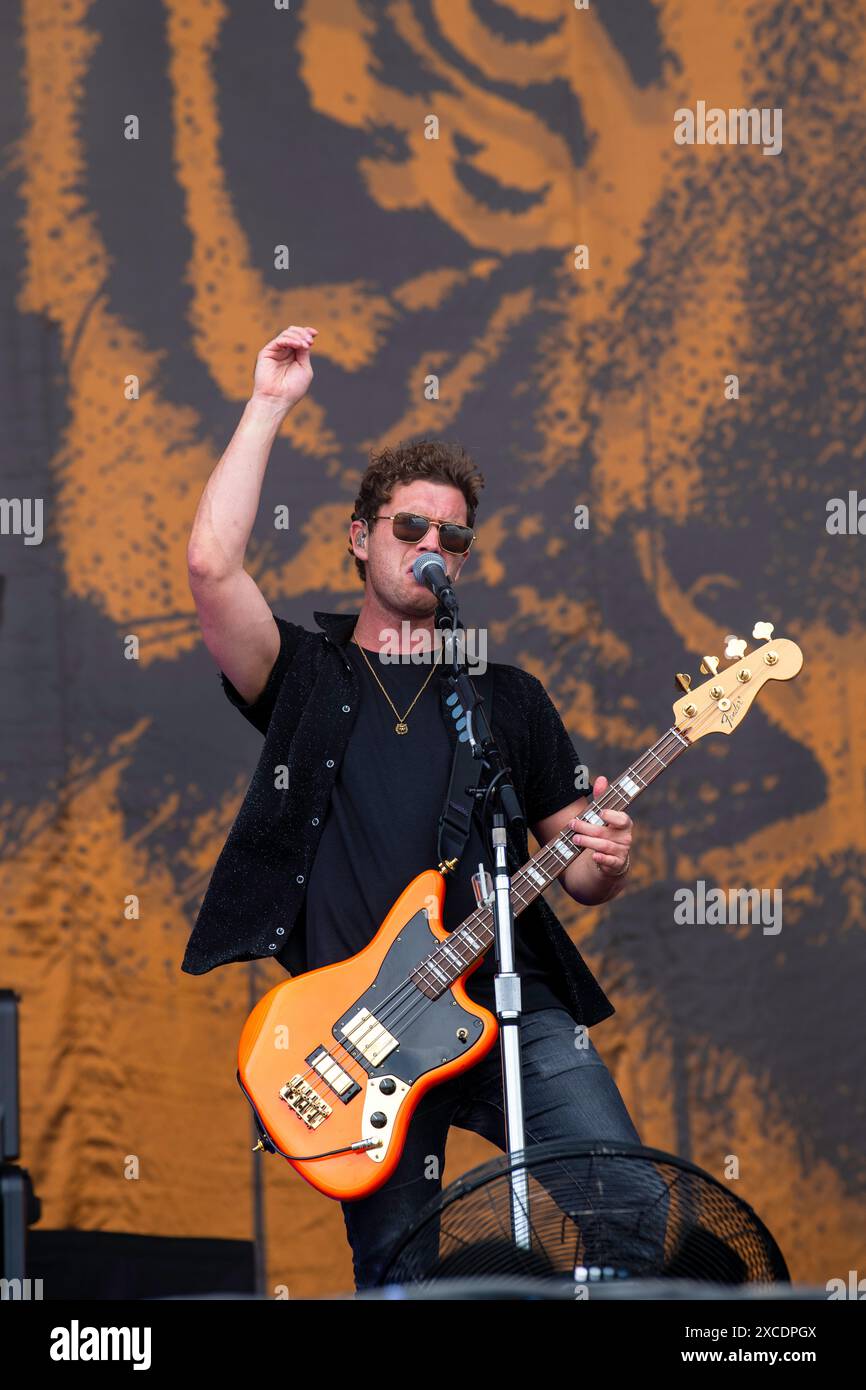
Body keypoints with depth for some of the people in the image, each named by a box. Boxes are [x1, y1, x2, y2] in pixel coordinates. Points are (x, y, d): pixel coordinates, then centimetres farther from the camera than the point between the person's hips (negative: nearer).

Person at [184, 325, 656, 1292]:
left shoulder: (506, 699, 17)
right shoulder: (305, 676, 11)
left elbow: (577, 870, 18)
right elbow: (212, 565, -8)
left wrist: (604, 860, -7)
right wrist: (269, 407, -3)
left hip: (511, 1002, 1)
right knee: (397, 1275, -4)